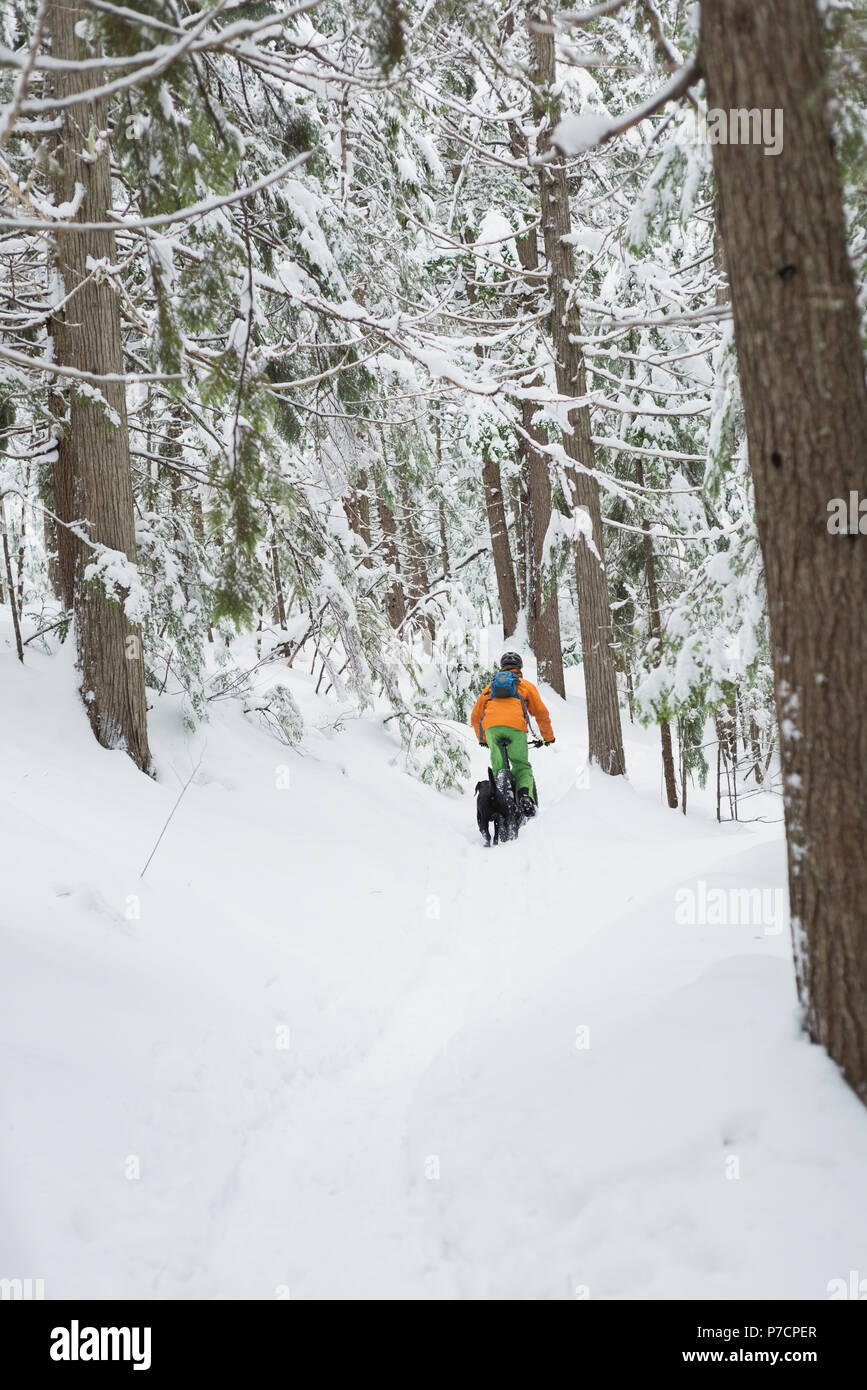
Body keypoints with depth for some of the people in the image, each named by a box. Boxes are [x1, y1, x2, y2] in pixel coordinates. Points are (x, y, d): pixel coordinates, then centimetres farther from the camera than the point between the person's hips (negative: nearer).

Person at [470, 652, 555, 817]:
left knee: (498, 768, 9)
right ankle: (524, 794, -18)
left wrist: (482, 739, 47)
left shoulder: (491, 686, 33)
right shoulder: (525, 685, 26)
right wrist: (548, 737, 35)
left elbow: (475, 717, 34)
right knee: (522, 766, 8)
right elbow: (542, 713, 23)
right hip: (516, 726, -2)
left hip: (491, 727, 2)